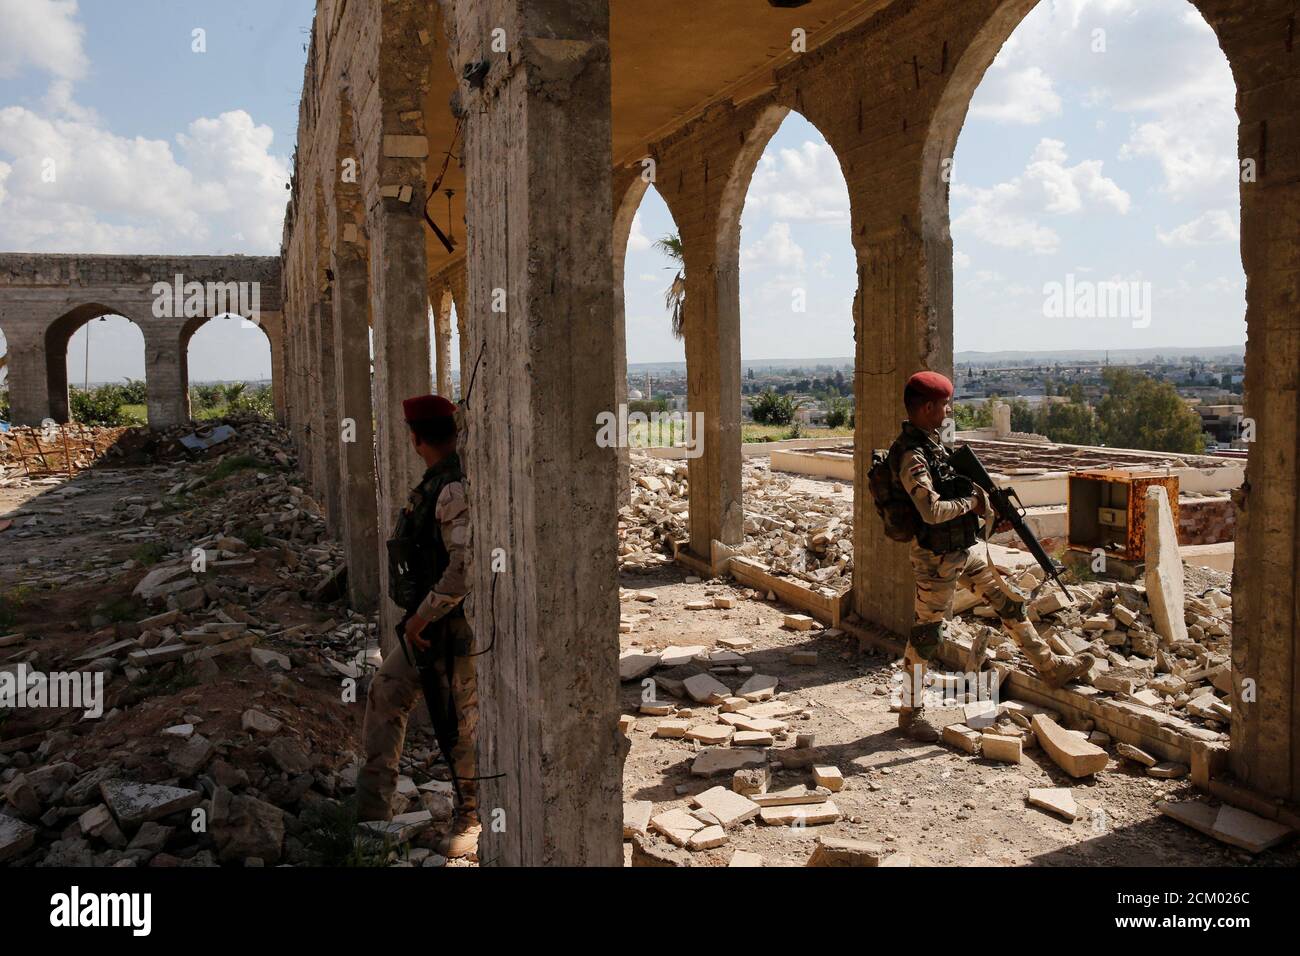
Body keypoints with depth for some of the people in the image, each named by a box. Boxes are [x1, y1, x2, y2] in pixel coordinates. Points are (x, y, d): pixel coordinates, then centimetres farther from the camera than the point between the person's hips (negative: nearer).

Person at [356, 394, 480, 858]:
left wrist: (421, 616, -21)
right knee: (385, 695, 17)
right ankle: (372, 806, 27)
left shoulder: (455, 489, -21)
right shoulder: (437, 484, 9)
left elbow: (467, 564, -29)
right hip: (427, 625, 10)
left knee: (461, 726, 3)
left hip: (453, 628, -10)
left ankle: (471, 820, 20)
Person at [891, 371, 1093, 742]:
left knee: (1008, 600, 17)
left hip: (963, 548, 9)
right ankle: (910, 713, 14)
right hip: (936, 557, -9)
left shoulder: (931, 441, 7)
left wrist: (992, 504, 1)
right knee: (926, 634, 1)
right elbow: (932, 510, -34)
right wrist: (970, 503, -17)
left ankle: (1050, 666, 32)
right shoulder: (911, 456, -25)